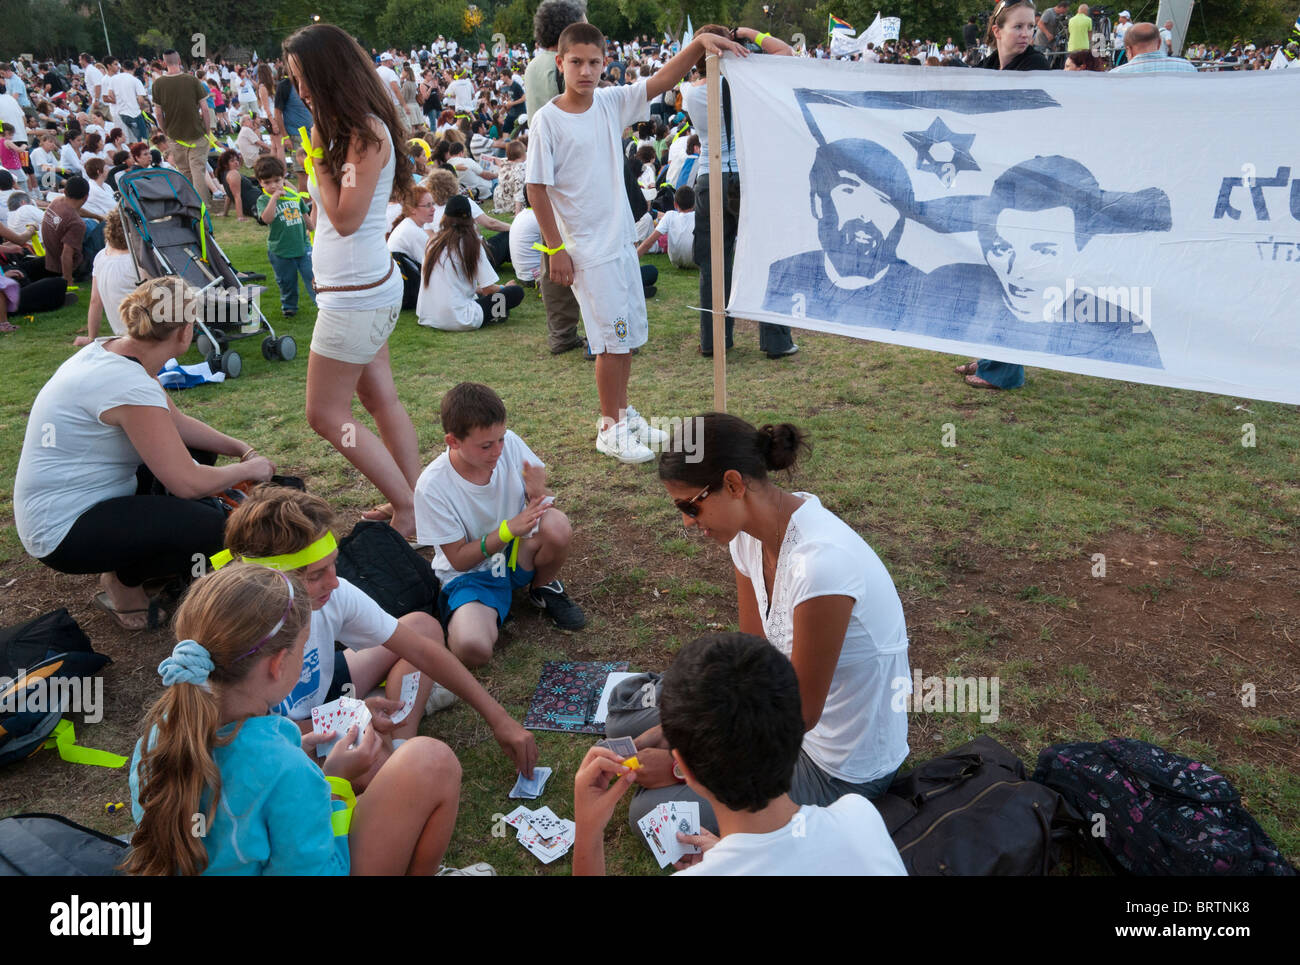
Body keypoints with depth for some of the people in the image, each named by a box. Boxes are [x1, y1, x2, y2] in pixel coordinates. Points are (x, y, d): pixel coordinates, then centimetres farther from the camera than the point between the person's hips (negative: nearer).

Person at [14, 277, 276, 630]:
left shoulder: (110, 350, 0)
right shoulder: (131, 387, -29)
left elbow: (176, 423, 11)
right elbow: (188, 483, -27)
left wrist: (241, 449, 3)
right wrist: (249, 469, -11)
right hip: (64, 532, -10)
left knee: (200, 451, 14)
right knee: (216, 528, -25)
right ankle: (123, 579, 2)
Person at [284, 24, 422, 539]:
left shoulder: (366, 133, -18)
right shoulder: (346, 130, 11)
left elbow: (345, 218, -19)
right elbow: (328, 212, 12)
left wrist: (318, 156, -15)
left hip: (356, 294, -10)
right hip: (367, 289, 10)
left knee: (325, 415, -1)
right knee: (380, 398, 14)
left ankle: (408, 507, 2)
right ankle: (413, 501, 22)